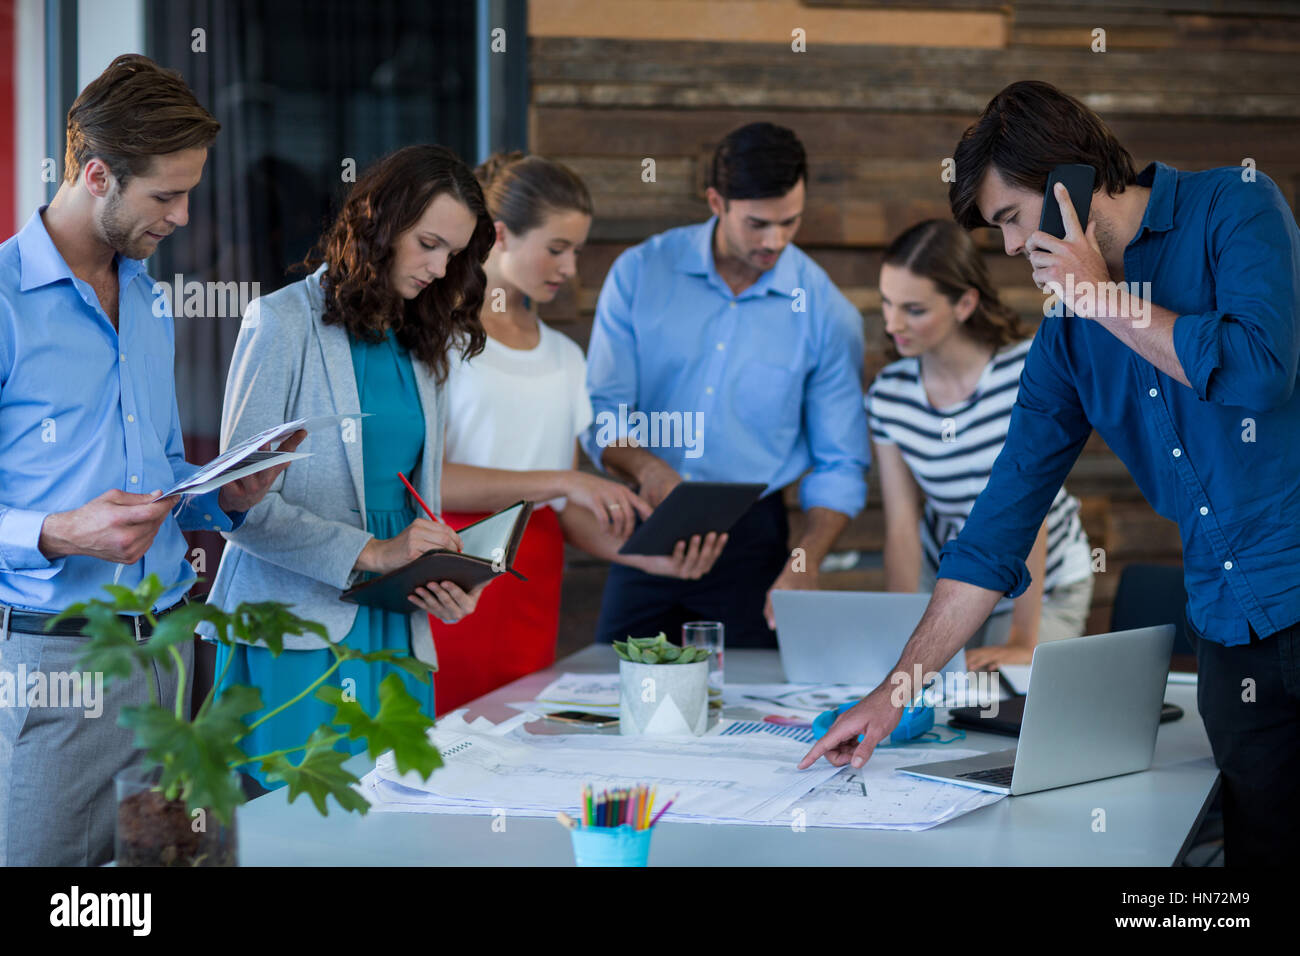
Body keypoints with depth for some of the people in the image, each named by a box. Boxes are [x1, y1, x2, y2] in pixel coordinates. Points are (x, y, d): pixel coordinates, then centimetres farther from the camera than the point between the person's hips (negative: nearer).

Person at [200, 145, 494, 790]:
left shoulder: (421, 346, 16)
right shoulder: (284, 322, -3)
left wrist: (447, 588, 0)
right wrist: (370, 553, -17)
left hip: (396, 633, 6)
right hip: (297, 633, -6)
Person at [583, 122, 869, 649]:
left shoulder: (828, 314, -2)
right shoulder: (639, 273, -2)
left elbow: (839, 465, 2)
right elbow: (600, 411, -3)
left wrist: (803, 563, -13)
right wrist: (647, 468, -24)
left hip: (751, 536, 0)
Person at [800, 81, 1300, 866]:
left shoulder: (1235, 206, -3)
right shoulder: (1067, 337, 12)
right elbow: (1001, 522, 13)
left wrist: (1106, 298, -7)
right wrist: (896, 691, 9)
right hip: (1230, 630, 6)